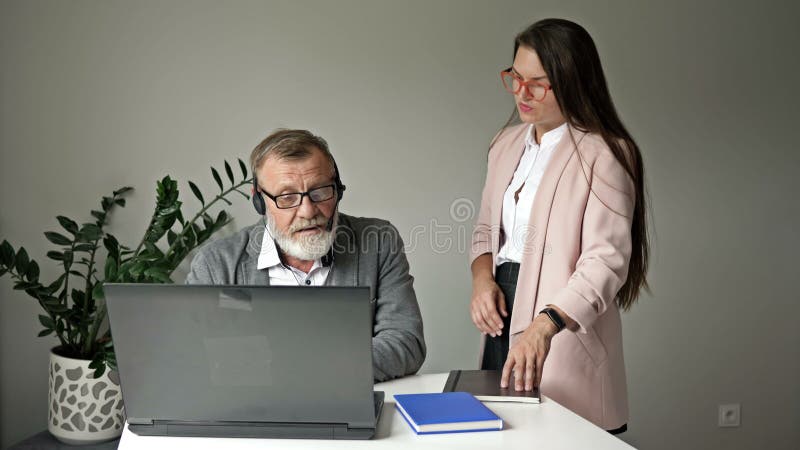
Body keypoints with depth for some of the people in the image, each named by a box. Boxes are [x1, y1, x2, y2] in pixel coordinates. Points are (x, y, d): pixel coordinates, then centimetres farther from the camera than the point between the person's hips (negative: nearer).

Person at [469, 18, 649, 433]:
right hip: (504, 315, 7)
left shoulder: (604, 154, -12)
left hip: (564, 326, -6)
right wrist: (482, 277, -2)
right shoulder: (508, 143, 11)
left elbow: (606, 260, -21)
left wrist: (544, 325, -33)